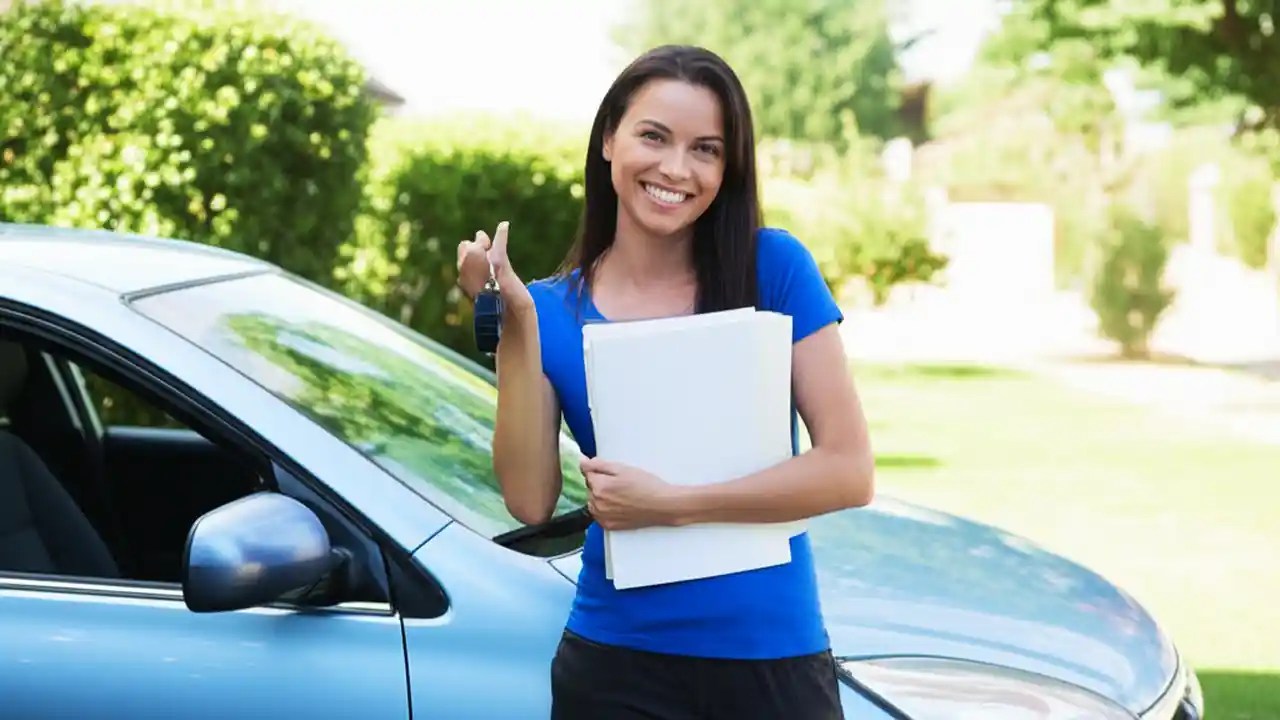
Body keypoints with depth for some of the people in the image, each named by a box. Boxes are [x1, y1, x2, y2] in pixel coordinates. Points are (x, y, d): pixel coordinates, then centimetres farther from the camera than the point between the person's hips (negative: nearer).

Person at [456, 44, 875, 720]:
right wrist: (516, 325, -15)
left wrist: (669, 503, -16)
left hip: (773, 658, -1)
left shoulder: (774, 268, -6)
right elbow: (530, 501, -9)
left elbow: (848, 470, -11)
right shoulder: (554, 309, 0)